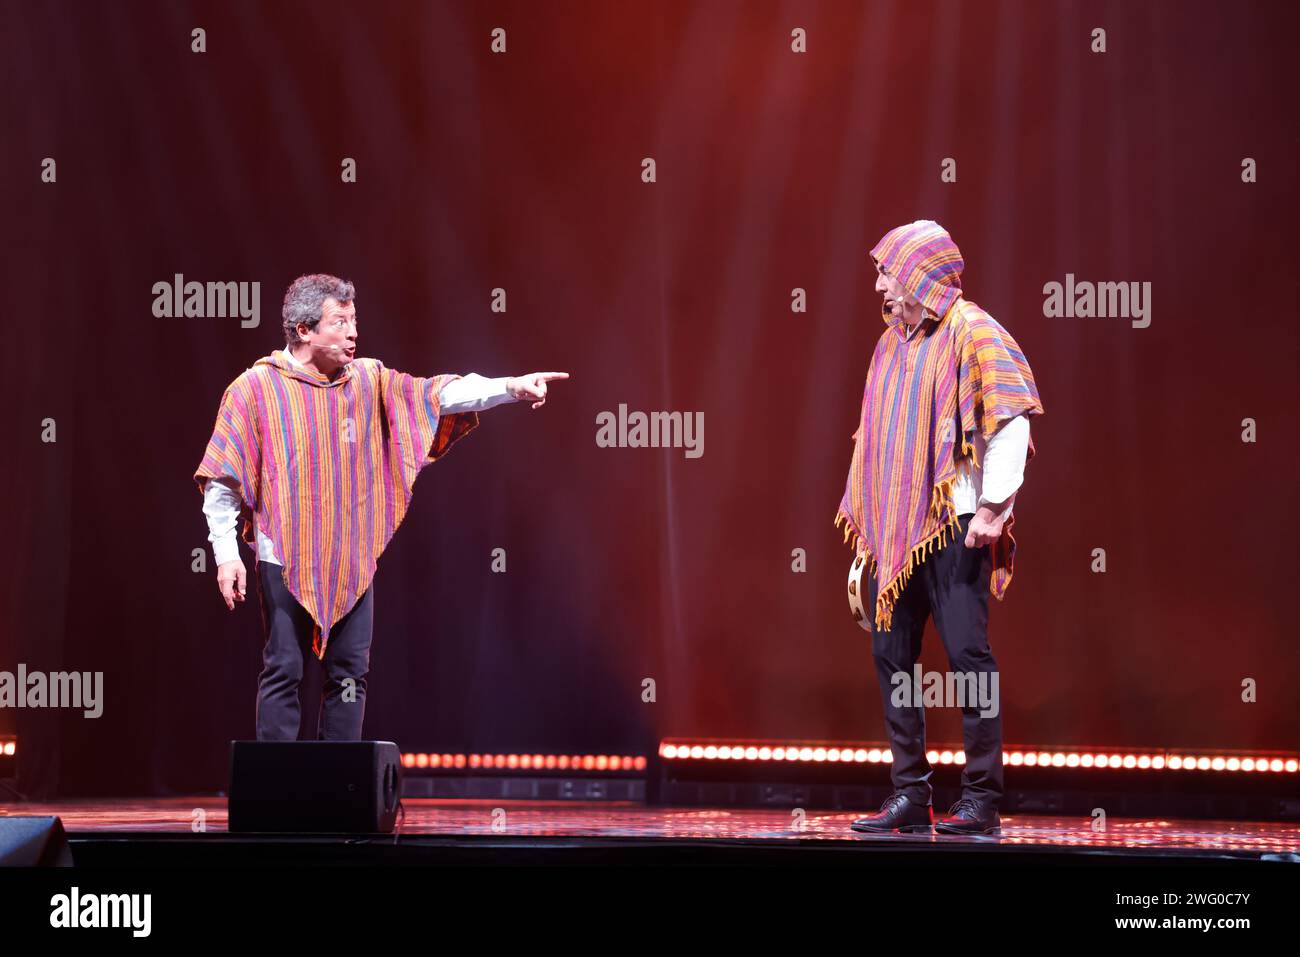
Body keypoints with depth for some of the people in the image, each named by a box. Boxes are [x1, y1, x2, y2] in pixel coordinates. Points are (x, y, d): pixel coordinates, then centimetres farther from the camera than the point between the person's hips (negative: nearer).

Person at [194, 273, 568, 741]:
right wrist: (226, 555, -9)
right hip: (285, 561, -4)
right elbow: (221, 483, -3)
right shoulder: (255, 388, -3)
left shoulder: (368, 380, 8)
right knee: (283, 672, -3)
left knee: (350, 674, 6)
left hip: (353, 563, 4)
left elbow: (438, 395, 0)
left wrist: (510, 387, -14)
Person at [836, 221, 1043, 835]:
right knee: (891, 656, 6)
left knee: (967, 652, -8)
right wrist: (864, 514, 18)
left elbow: (1012, 420, -14)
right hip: (895, 531, 8)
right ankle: (909, 796, 12)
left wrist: (993, 508, -17)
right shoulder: (892, 343, 17)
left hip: (953, 528, -8)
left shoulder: (971, 332, -7)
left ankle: (982, 801, -5)